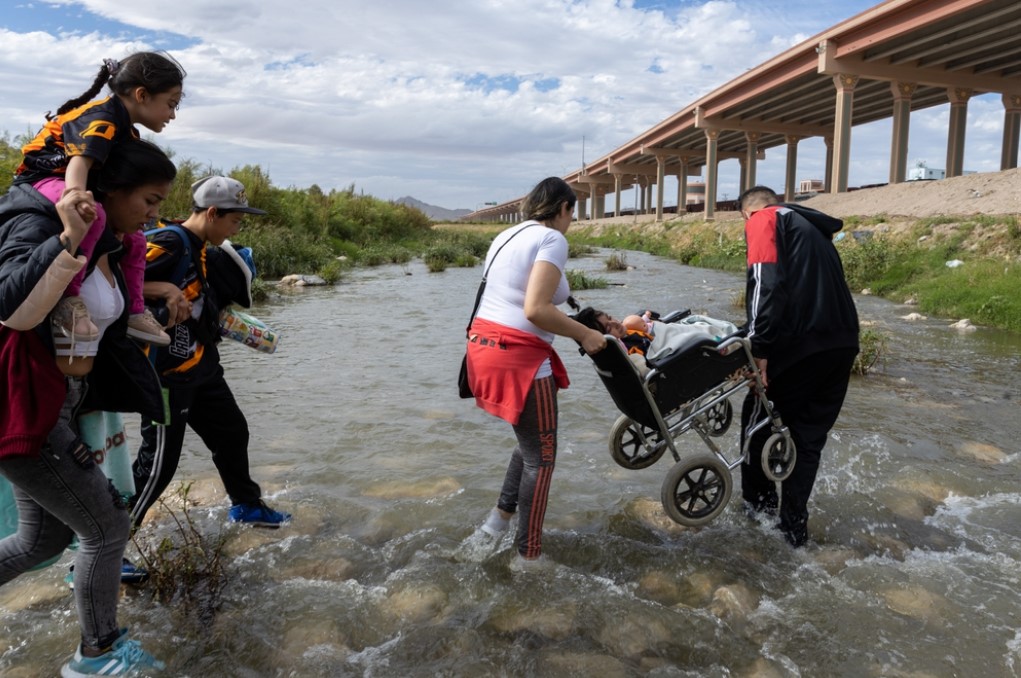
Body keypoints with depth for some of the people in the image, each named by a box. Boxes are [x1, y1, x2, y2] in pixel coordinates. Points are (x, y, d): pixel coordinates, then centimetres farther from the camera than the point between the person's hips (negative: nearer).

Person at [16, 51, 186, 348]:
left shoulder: (126, 130, 9)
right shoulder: (101, 119, -21)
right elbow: (80, 160, -39)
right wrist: (76, 194, -58)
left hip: (77, 188, 10)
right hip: (43, 180, -10)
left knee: (134, 240, 8)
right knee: (92, 216, -39)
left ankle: (134, 312, 13)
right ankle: (68, 297, -35)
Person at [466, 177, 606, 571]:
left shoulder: (507, 236, 17)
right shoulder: (552, 239, -10)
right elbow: (535, 310, -21)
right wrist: (584, 335, -11)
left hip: (483, 346, 9)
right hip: (518, 357, -9)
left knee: (531, 441, 26)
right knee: (541, 457, 7)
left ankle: (500, 517, 29)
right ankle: (528, 556, 19)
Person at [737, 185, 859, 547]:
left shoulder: (764, 220, 4)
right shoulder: (813, 228, 29)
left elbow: (767, 284, -13)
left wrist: (759, 347, -17)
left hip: (799, 342, -7)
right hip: (843, 342, 7)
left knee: (759, 419, 14)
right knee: (809, 433, 14)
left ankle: (759, 500, 28)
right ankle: (793, 525, 17)